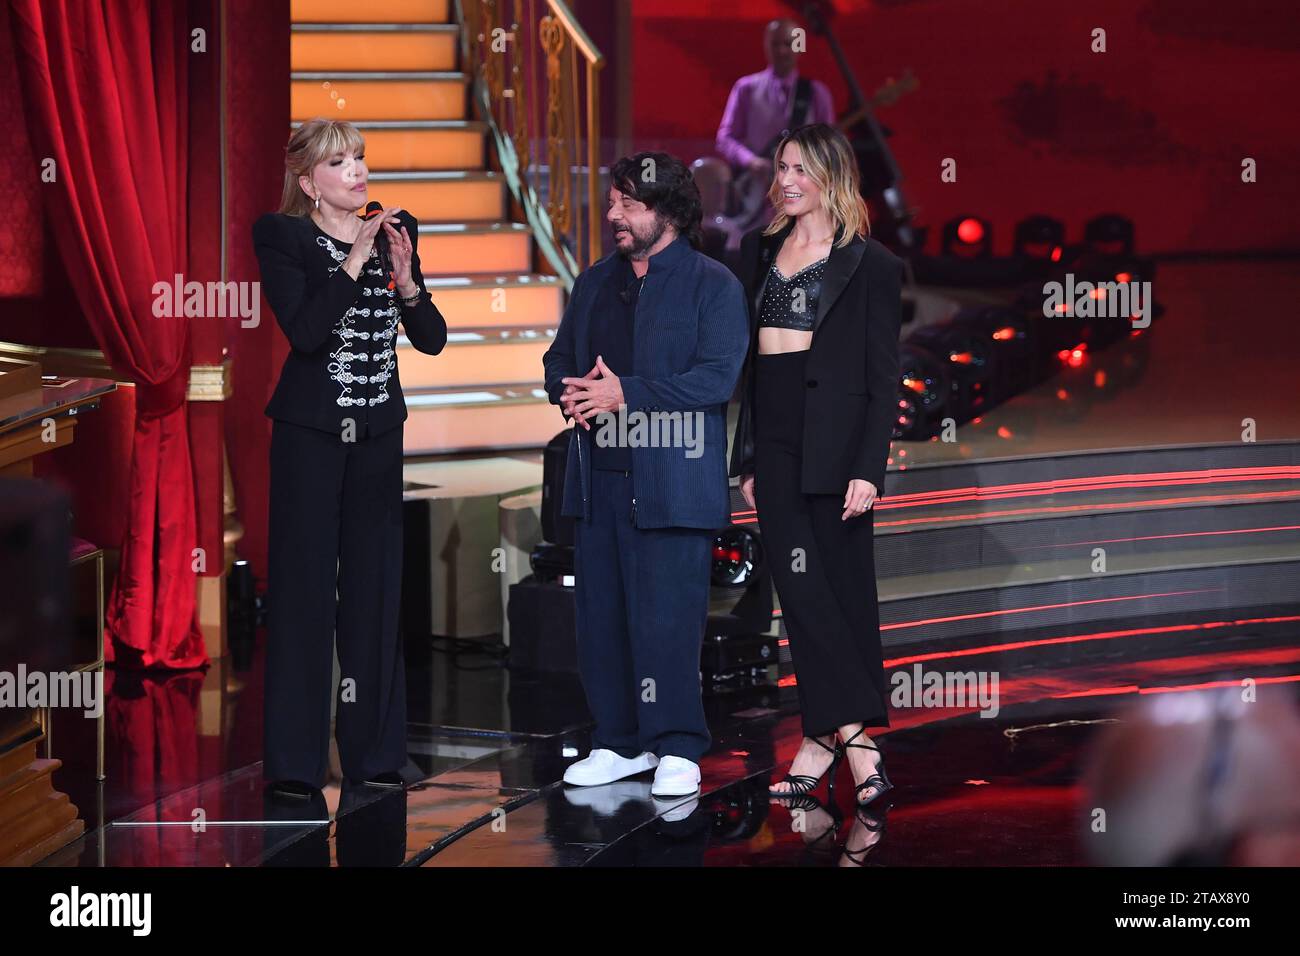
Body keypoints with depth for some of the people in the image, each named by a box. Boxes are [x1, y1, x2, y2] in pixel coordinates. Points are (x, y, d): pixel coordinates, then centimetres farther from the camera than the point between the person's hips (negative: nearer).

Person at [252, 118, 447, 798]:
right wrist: (354, 262, -21)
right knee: (303, 588, -4)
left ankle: (374, 751, 15)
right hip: (310, 432, -4)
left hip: (378, 433, 4)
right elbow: (304, 331, -19)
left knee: (374, 588, 7)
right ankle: (295, 760, 1)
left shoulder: (397, 231, 8)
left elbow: (432, 339, 5)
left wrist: (406, 280, -11)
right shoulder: (282, 237, -5)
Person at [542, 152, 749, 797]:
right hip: (596, 479, 6)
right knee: (600, 615, 7)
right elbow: (558, 358, 24)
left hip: (671, 484, -6)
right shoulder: (595, 283, 18)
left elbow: (716, 378, -13)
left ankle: (677, 749, -1)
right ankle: (620, 743, 17)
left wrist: (626, 393, -18)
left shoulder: (713, 285, -2)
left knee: (666, 618, -9)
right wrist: (569, 392, -1)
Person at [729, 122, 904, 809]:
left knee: (843, 589, -1)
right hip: (772, 437, 5)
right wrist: (747, 458, 12)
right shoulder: (760, 250, 15)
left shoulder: (869, 264, -2)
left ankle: (826, 733, 1)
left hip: (833, 439, -5)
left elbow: (883, 378, -5)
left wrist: (868, 468, -13)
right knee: (800, 586, -2)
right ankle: (848, 733, -1)